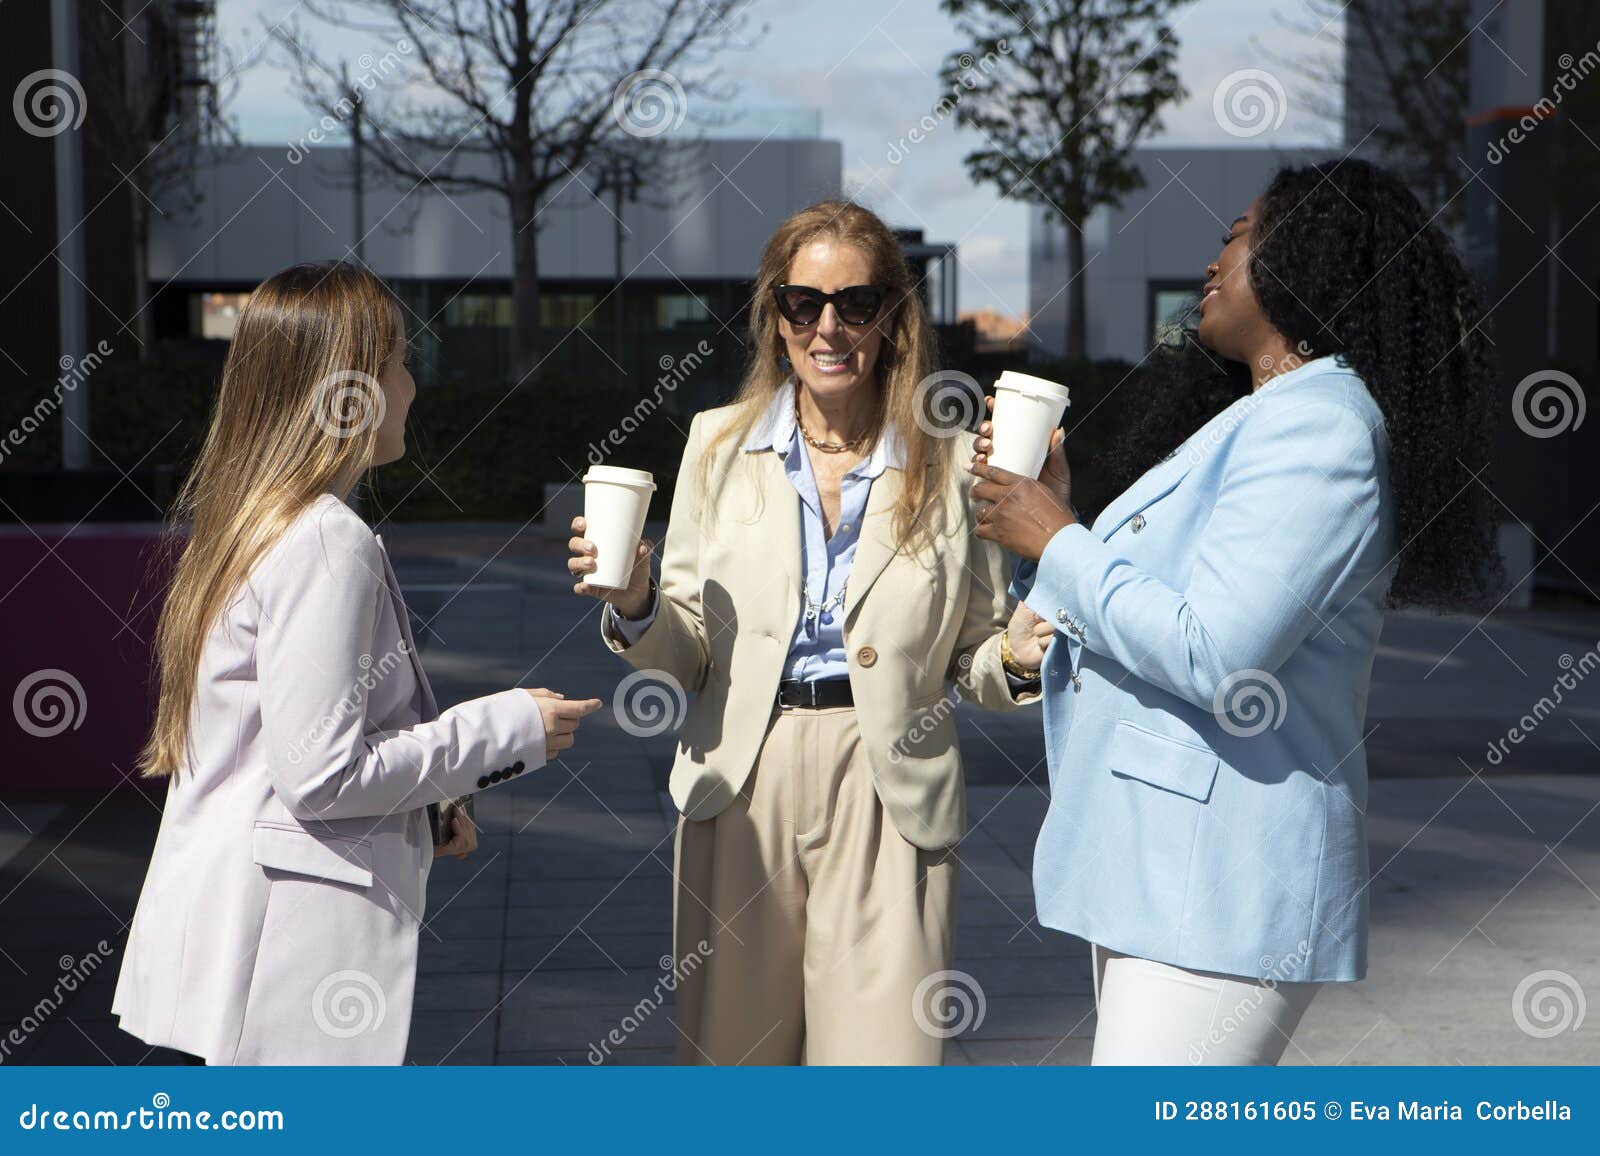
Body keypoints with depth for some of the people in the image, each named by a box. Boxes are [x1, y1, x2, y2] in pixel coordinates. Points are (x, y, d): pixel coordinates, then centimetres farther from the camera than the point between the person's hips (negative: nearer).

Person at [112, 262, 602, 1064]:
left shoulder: (243, 522, 14)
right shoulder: (328, 543, -16)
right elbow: (320, 771, -19)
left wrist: (422, 804, 14)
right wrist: (509, 729, -10)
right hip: (300, 937, -10)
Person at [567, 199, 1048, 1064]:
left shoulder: (950, 464, 2)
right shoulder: (719, 444, 6)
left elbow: (972, 657, 8)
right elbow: (684, 659, 8)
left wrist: (1018, 660, -13)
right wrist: (635, 607, -12)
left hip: (889, 800, -2)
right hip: (740, 793, 2)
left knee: (883, 1051, -7)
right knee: (731, 1053, 10)